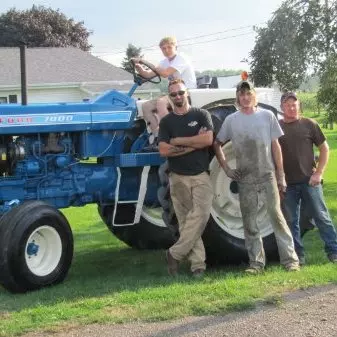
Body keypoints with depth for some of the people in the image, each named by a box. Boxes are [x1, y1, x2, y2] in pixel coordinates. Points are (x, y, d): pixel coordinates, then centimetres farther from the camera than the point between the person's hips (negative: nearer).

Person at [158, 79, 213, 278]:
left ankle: (176, 254, -7)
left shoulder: (201, 115, 6)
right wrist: (194, 143, -6)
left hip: (201, 175, -1)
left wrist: (178, 141, -6)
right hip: (178, 177, 1)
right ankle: (198, 264, 3)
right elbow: (163, 150, -4)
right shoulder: (166, 121, 8)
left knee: (200, 215, -18)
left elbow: (208, 140, -10)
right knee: (186, 221, -1)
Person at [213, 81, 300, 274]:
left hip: (268, 177, -2)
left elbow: (275, 147, 4)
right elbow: (217, 145, 14)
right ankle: (257, 262, 12)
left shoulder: (267, 116, 3)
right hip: (245, 180, 2)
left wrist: (281, 176, 1)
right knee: (249, 221, 4)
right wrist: (226, 168, 4)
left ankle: (290, 259, 0)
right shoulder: (231, 120, 5)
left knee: (276, 216, -5)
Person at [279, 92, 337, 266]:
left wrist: (318, 173, -4)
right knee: (291, 221, 6)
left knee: (321, 216, 1)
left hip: (309, 180, -1)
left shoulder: (309, 124, 1)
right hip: (287, 183, 2)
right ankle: (298, 254, 15)